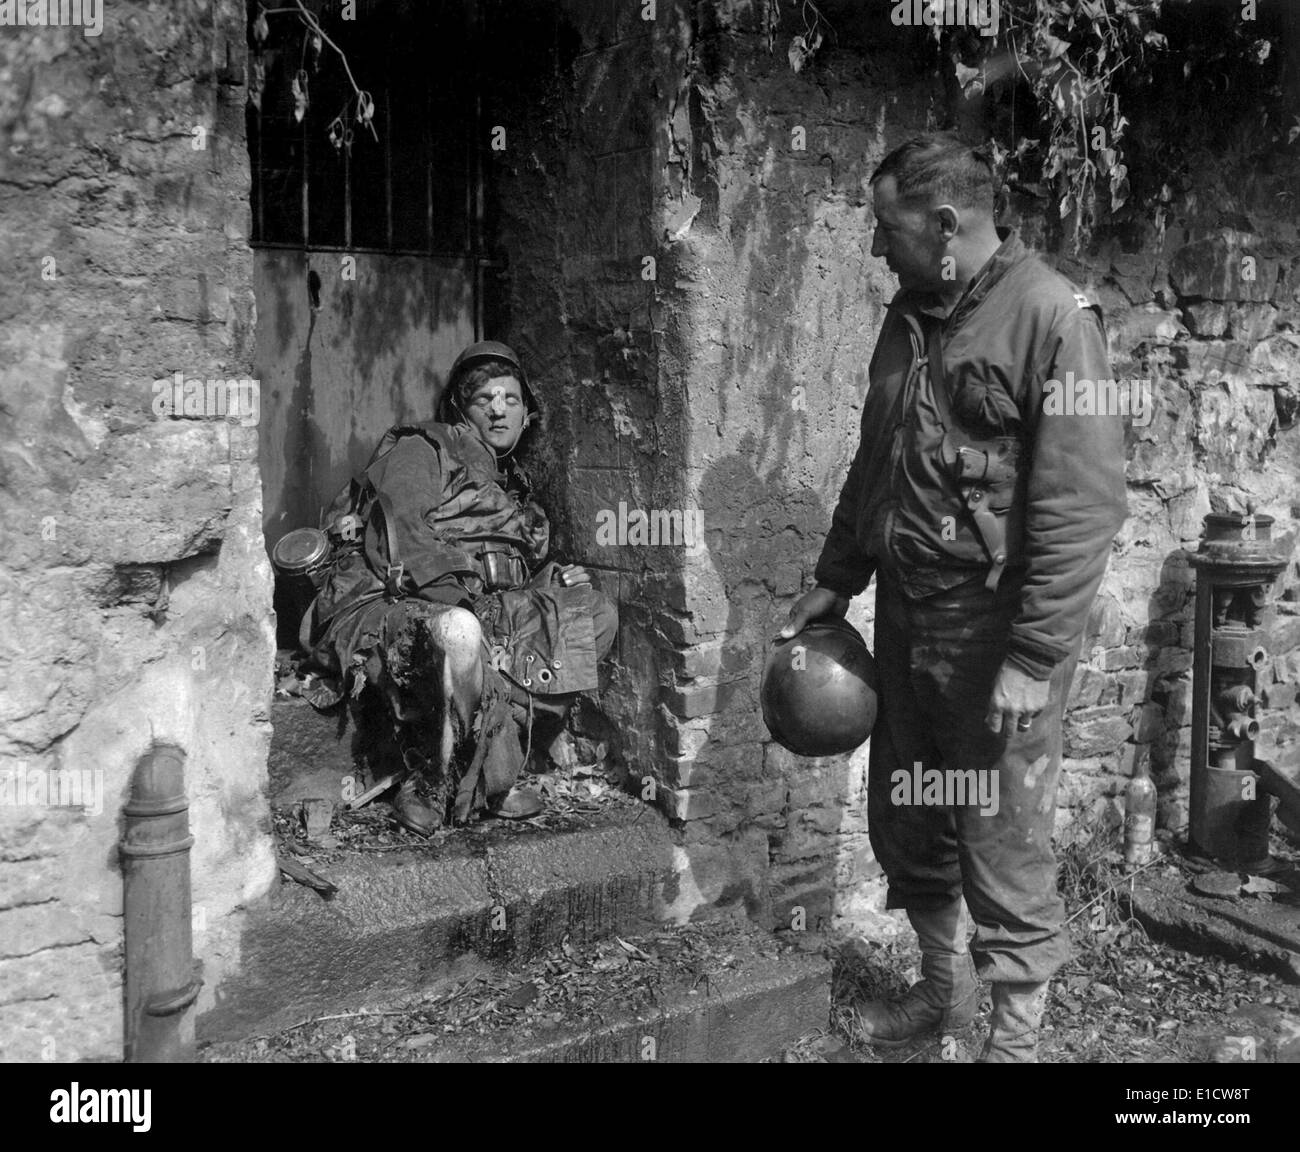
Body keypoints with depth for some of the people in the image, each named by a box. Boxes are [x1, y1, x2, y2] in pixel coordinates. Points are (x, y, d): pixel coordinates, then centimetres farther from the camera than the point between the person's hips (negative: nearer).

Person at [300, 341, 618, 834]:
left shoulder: (514, 486, 29)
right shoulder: (421, 450, 4)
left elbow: (520, 576, 21)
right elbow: (404, 540, -12)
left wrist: (557, 581, 0)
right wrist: (467, 598, -20)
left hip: (482, 613, 8)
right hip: (385, 606, -7)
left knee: (595, 613, -6)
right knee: (458, 633, -40)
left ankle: (497, 764, -12)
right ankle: (429, 787, -20)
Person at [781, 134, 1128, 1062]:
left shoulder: (1053, 316, -14)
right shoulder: (910, 315, 9)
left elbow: (1081, 508, -19)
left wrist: (1033, 660, -21)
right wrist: (835, 581, 17)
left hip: (996, 626, -7)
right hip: (906, 614, 8)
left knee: (1002, 843, 3)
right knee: (904, 822, 17)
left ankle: (1018, 1034, 22)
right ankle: (944, 987, 38)